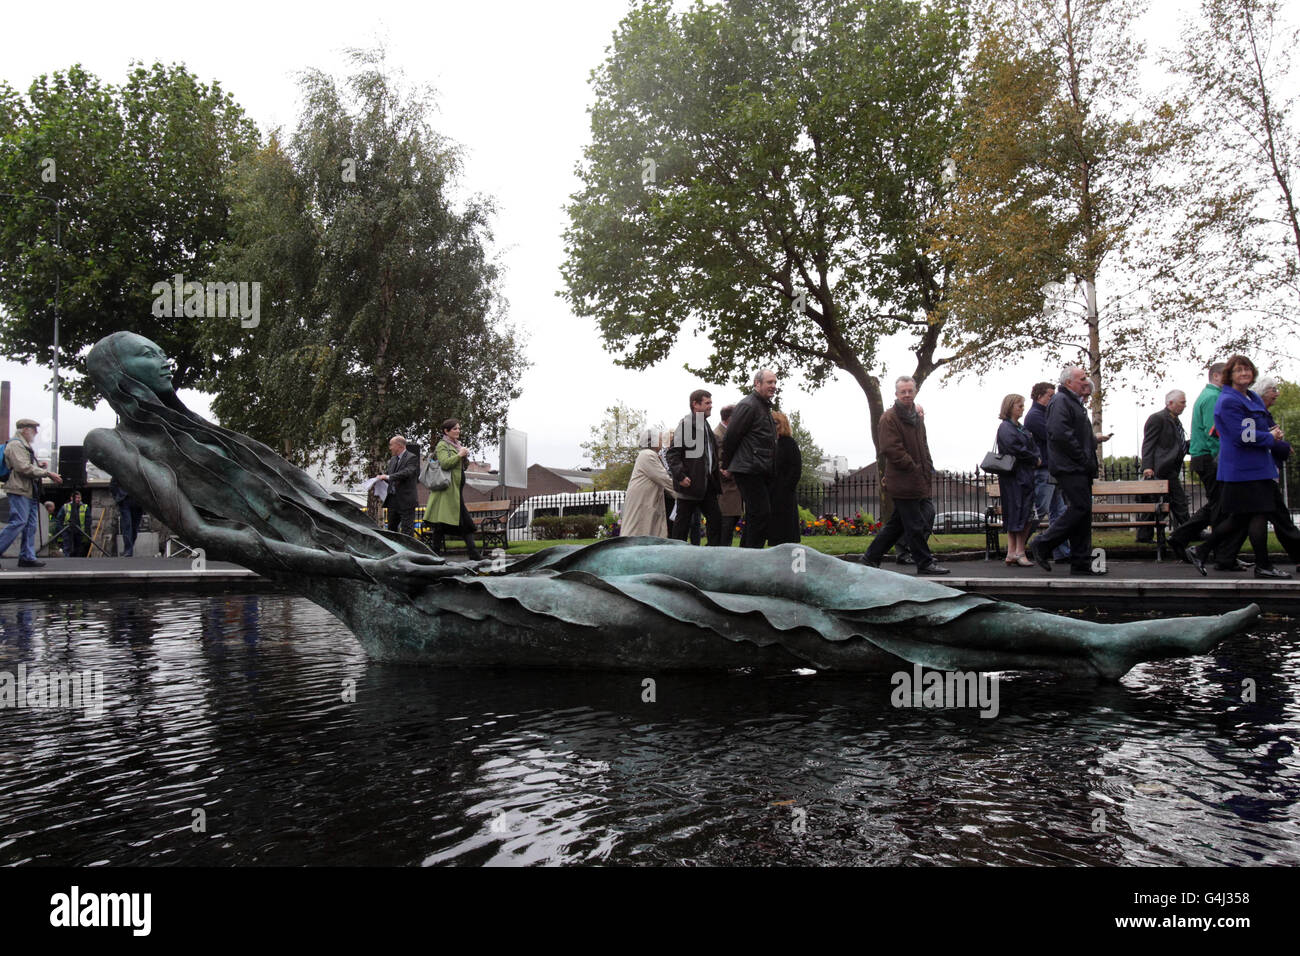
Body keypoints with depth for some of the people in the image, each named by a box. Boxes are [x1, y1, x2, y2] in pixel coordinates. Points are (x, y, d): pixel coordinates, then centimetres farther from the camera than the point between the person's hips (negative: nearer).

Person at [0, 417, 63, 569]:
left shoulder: (25, 445, 23)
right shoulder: (15, 445, -8)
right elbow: (24, 468, -18)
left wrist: (39, 465, 10)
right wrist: (47, 473, -16)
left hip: (30, 491, 10)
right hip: (19, 490, -10)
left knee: (30, 525, 8)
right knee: (18, 523, -15)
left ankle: (27, 557, 10)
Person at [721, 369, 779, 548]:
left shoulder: (765, 406, 20)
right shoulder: (747, 405, -11)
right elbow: (731, 437, -9)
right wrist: (727, 466, 0)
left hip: (763, 472, 10)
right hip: (749, 471, -10)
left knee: (755, 515, 11)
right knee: (761, 513, -12)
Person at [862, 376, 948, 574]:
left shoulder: (917, 418, 18)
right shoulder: (889, 418, -10)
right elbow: (891, 449, -18)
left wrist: (928, 471, 13)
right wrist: (914, 469, -16)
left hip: (919, 482, 9)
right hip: (903, 482, -9)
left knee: (896, 524, 14)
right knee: (914, 525, -2)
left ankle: (871, 557, 22)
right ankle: (925, 563, 8)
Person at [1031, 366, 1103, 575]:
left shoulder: (1075, 402, 25)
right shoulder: (1060, 401, -8)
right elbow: (1060, 433, -21)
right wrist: (1083, 458, -18)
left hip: (1080, 469, 10)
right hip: (1069, 468, -10)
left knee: (1082, 511, 7)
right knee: (1079, 508, -16)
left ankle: (1081, 563, 8)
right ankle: (1042, 545, -8)